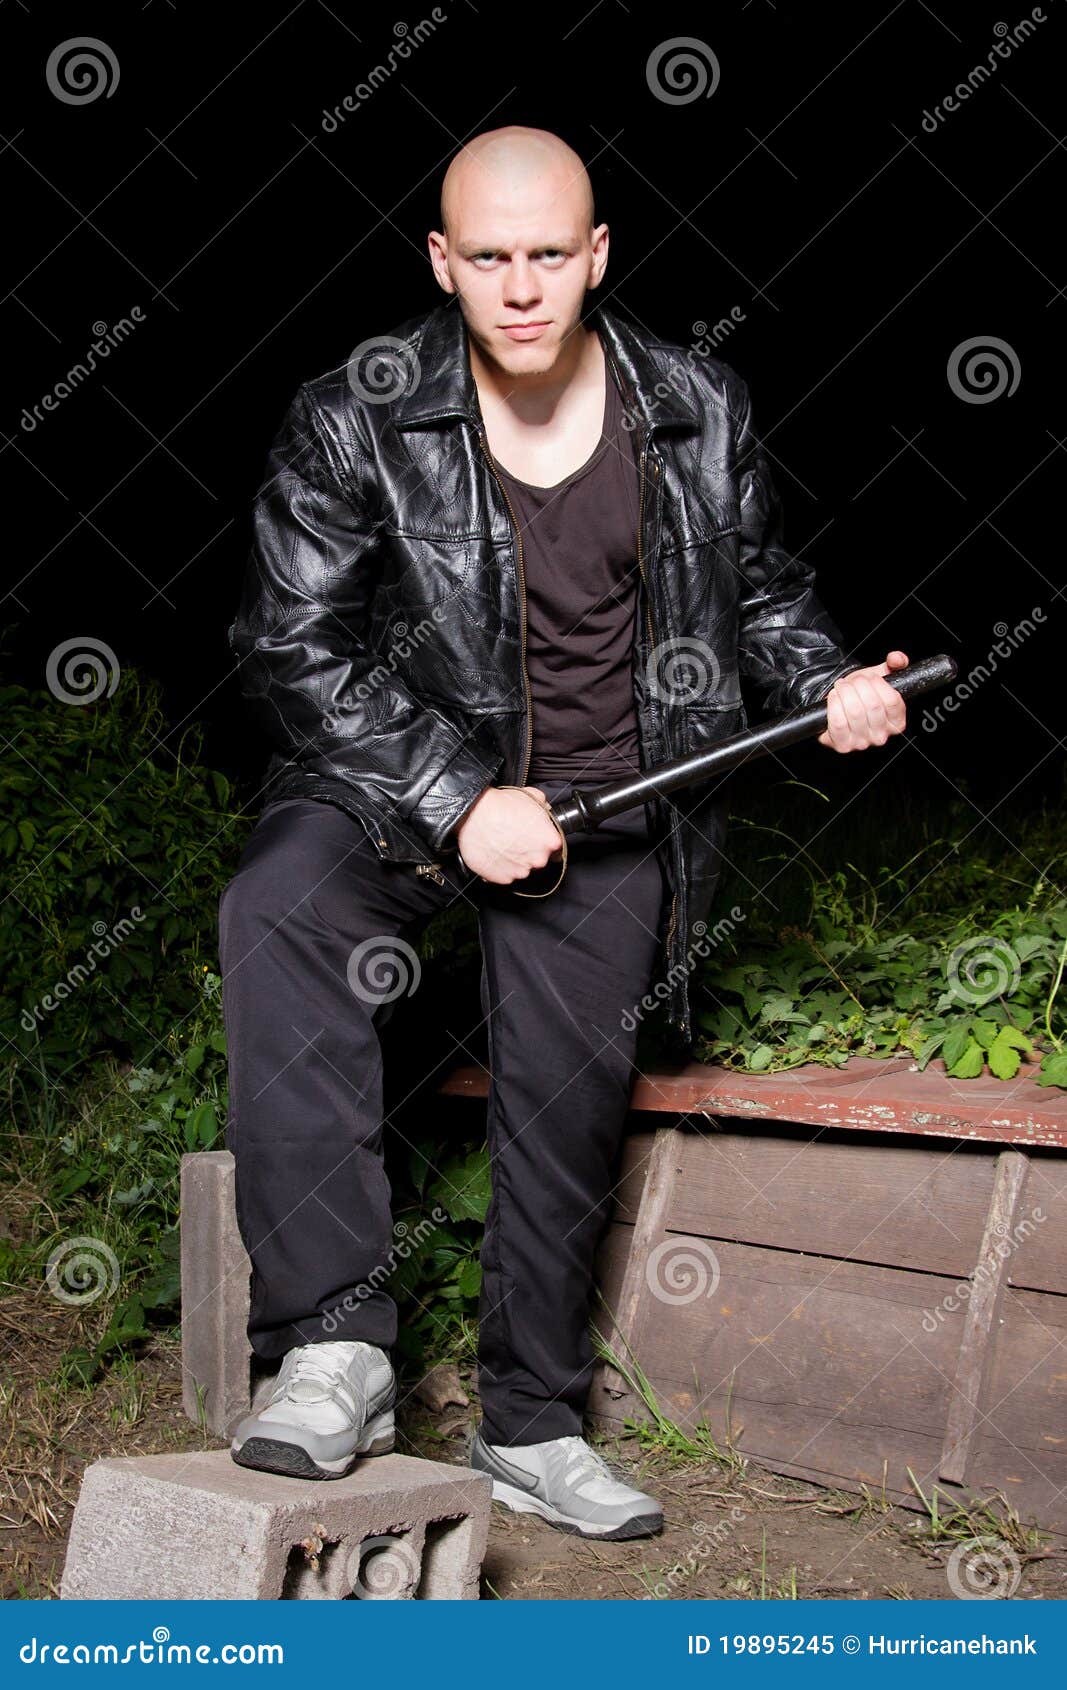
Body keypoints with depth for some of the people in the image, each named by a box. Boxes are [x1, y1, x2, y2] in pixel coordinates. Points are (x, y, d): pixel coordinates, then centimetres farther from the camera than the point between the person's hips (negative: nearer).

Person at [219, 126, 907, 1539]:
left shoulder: (700, 409, -2)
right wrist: (457, 802, -19)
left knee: (567, 1103, 2)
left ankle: (531, 1428, 24)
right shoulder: (353, 420, -11)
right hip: (406, 779, -2)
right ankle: (336, 1343, -29)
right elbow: (294, 645, -11)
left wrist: (831, 681, -5)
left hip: (610, 810, 2)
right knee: (279, 910, -32)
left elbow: (758, 586, 15)